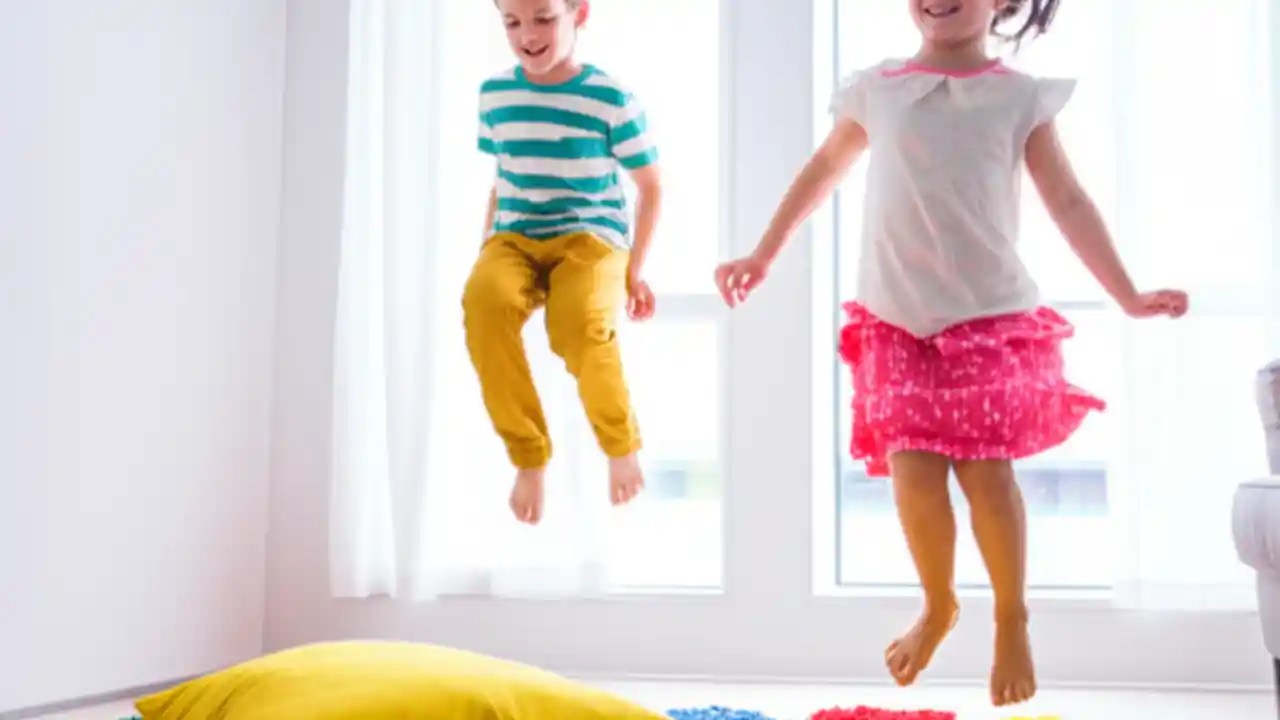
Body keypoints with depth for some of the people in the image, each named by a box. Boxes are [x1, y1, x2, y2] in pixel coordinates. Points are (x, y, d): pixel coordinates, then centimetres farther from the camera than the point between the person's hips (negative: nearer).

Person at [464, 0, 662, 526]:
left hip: (591, 237, -3)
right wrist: (485, 253, 14)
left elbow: (651, 188, 6)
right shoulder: (493, 95, 8)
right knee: (482, 301, -34)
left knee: (579, 324, -37)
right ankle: (529, 456, -16)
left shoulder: (612, 100, -5)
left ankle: (622, 446, -4)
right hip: (515, 238, 3)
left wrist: (634, 269, 2)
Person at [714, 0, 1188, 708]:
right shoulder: (875, 90, 5)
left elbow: (1069, 203, 4)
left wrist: (1128, 296, 0)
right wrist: (762, 256, 21)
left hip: (992, 316, -1)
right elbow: (823, 170, 19)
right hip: (897, 319, 1)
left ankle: (1011, 621, 17)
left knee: (985, 470, -5)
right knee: (912, 470, -5)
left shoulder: (1020, 97, 1)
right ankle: (937, 606, 21)